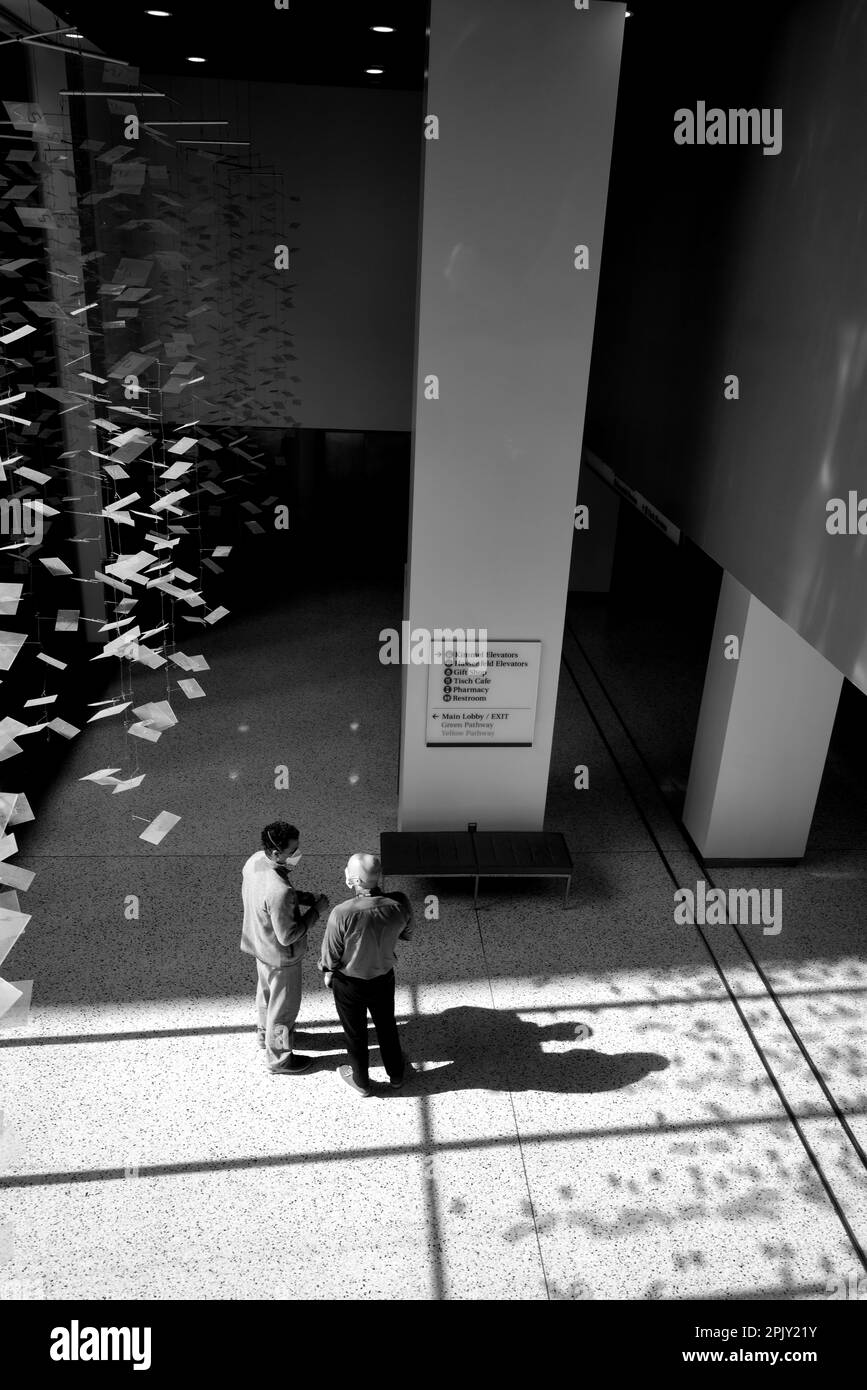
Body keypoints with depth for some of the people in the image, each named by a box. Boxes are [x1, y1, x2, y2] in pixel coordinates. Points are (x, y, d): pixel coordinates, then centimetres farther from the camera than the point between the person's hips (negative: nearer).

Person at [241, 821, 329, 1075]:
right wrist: (316, 911, -21)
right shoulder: (279, 892, -41)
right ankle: (279, 1058, 37)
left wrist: (298, 897, -2)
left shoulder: (254, 861, -15)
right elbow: (287, 936, -30)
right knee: (284, 1005, 16)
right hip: (280, 955, -8)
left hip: (260, 943, 8)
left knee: (266, 990, 31)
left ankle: (266, 1034, 56)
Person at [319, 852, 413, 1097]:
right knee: (387, 1026, 29)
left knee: (355, 1033, 23)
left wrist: (327, 974, 2)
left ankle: (361, 1082, 47)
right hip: (384, 978, 3)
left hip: (349, 983, -3)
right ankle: (396, 1074, 51)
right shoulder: (400, 903, -25)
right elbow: (406, 934, -4)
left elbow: (330, 955, -19)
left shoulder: (342, 914, -36)